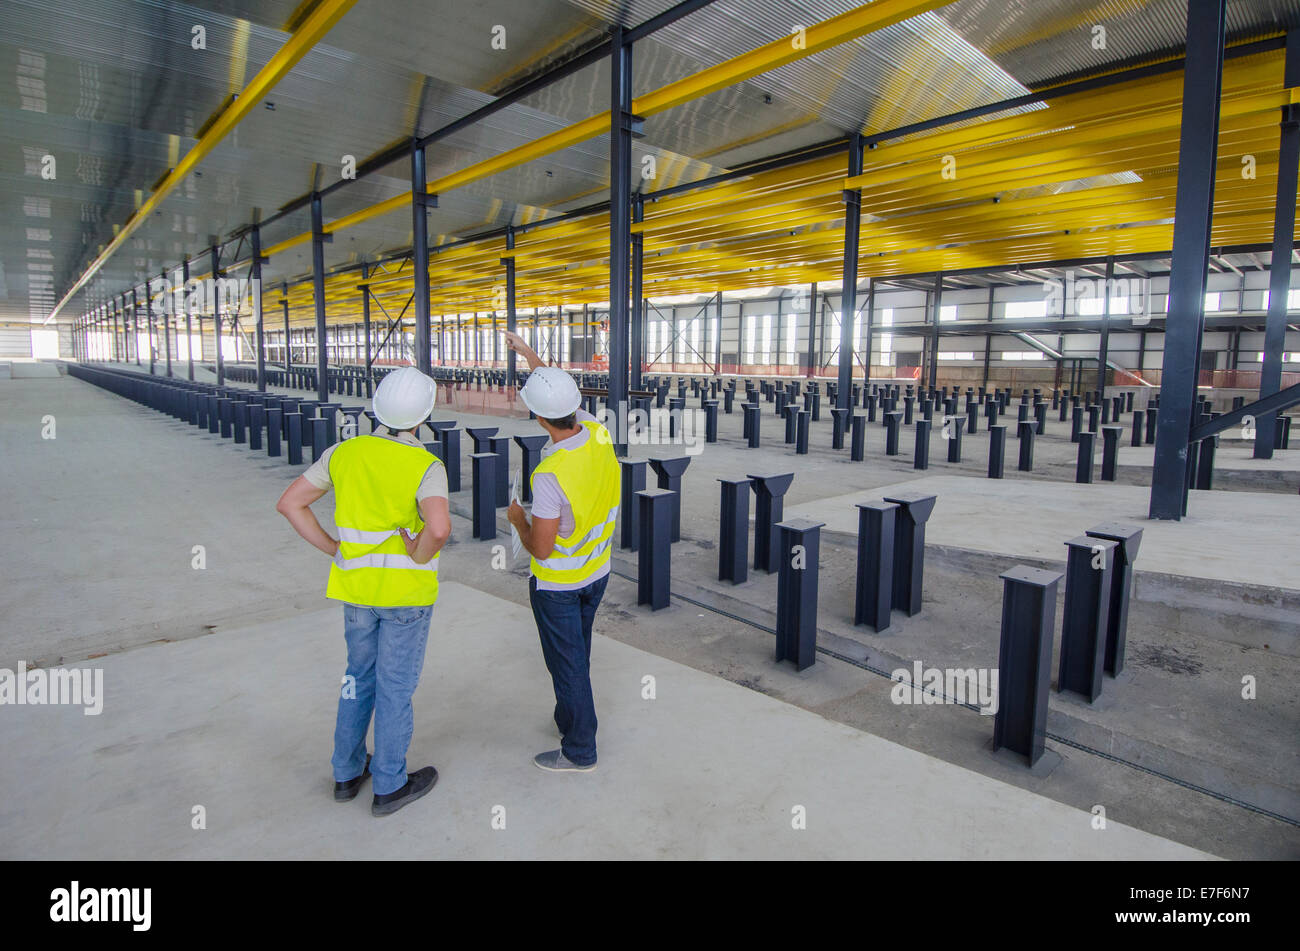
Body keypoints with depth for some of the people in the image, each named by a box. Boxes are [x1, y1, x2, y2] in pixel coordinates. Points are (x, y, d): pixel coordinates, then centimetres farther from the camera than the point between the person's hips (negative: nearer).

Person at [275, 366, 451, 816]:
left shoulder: (344, 452, -3)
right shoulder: (426, 466, -19)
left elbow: (289, 503, 0)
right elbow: (439, 528, -37)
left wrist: (335, 551, 2)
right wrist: (418, 557, -17)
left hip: (356, 582, 5)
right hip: (406, 591, -5)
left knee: (360, 675, 23)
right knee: (396, 685, 9)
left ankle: (347, 772, 36)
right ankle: (390, 786, 25)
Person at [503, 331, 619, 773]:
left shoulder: (550, 474, -33)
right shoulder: (598, 434, -13)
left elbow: (541, 548, -25)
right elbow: (565, 395, 8)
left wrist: (518, 519, -5)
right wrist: (529, 353, 18)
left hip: (557, 583, -7)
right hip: (597, 572, 7)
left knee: (567, 662, 10)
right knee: (578, 654, 26)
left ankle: (579, 750, 27)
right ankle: (570, 718, 46)